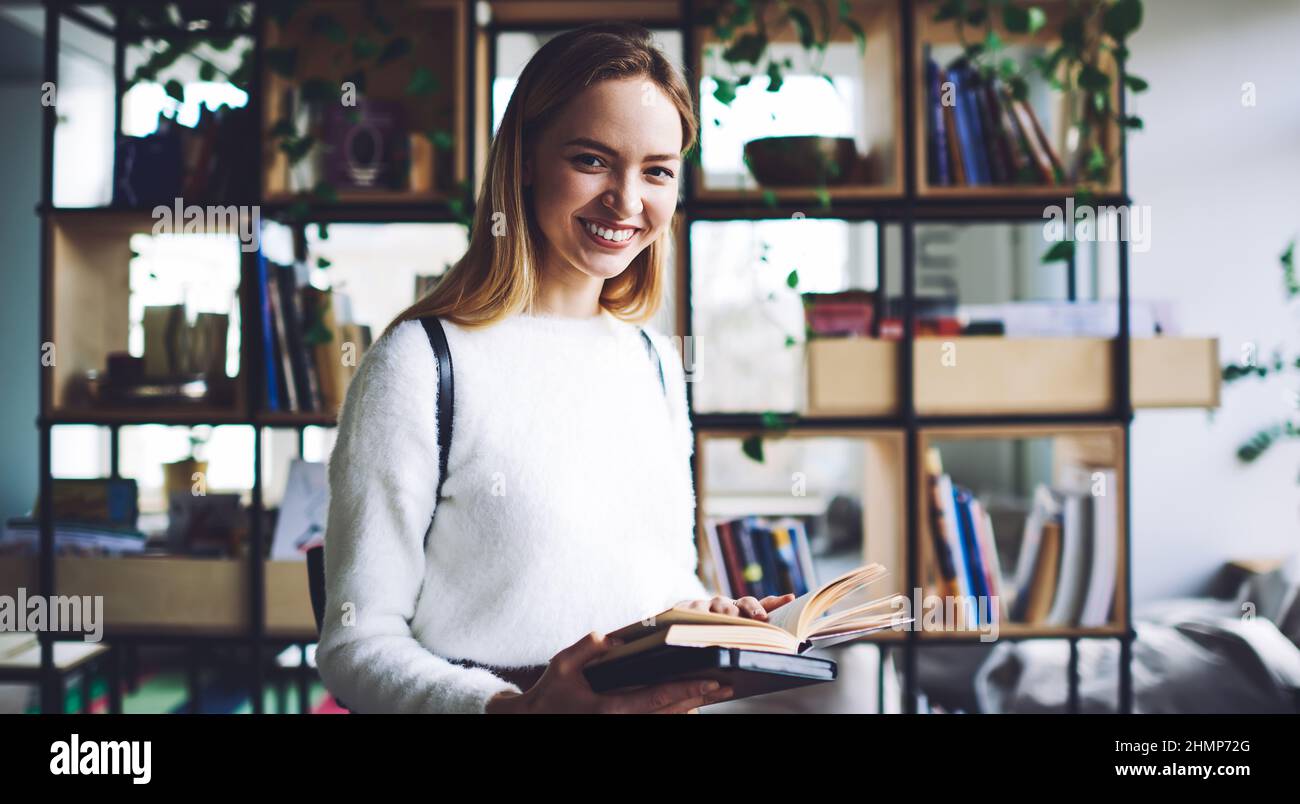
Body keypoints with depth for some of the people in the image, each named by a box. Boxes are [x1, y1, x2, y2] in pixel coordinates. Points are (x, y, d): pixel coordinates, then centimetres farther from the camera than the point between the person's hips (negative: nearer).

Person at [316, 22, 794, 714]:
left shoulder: (656, 361, 14)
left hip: (657, 698, 6)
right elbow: (357, 644, -7)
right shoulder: (422, 361, -5)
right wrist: (510, 706, -23)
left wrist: (710, 619, 2)